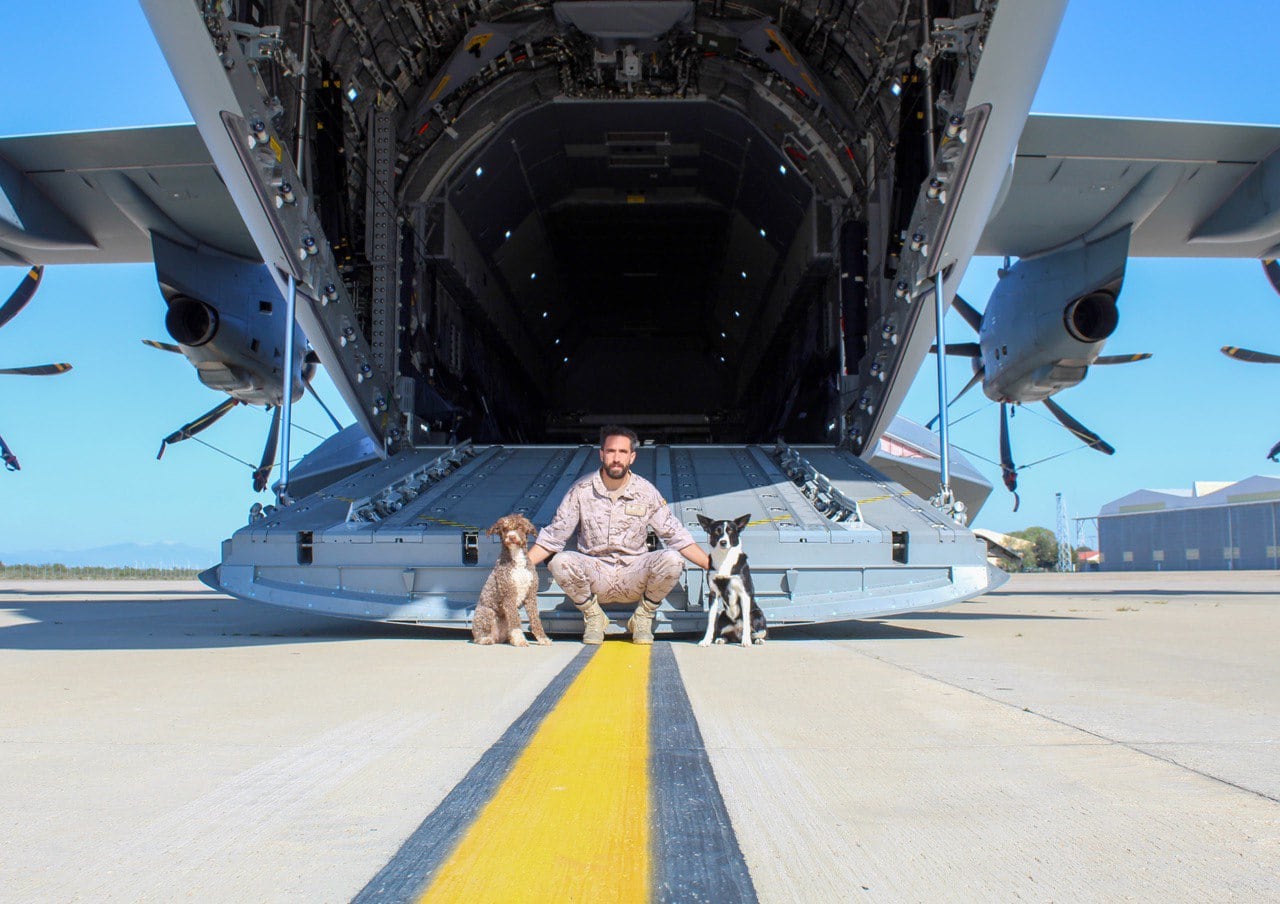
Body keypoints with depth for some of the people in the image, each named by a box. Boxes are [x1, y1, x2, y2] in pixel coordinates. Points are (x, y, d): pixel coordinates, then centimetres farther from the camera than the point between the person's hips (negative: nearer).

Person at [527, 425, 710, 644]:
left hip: (634, 578, 1)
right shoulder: (581, 491, -4)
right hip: (595, 575, 0)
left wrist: (712, 566, -7)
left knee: (671, 559, -28)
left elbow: (676, 535, 2)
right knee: (560, 562, -30)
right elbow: (552, 537, -1)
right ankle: (593, 616, -2)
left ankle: (643, 618, -1)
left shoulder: (646, 492, -2)